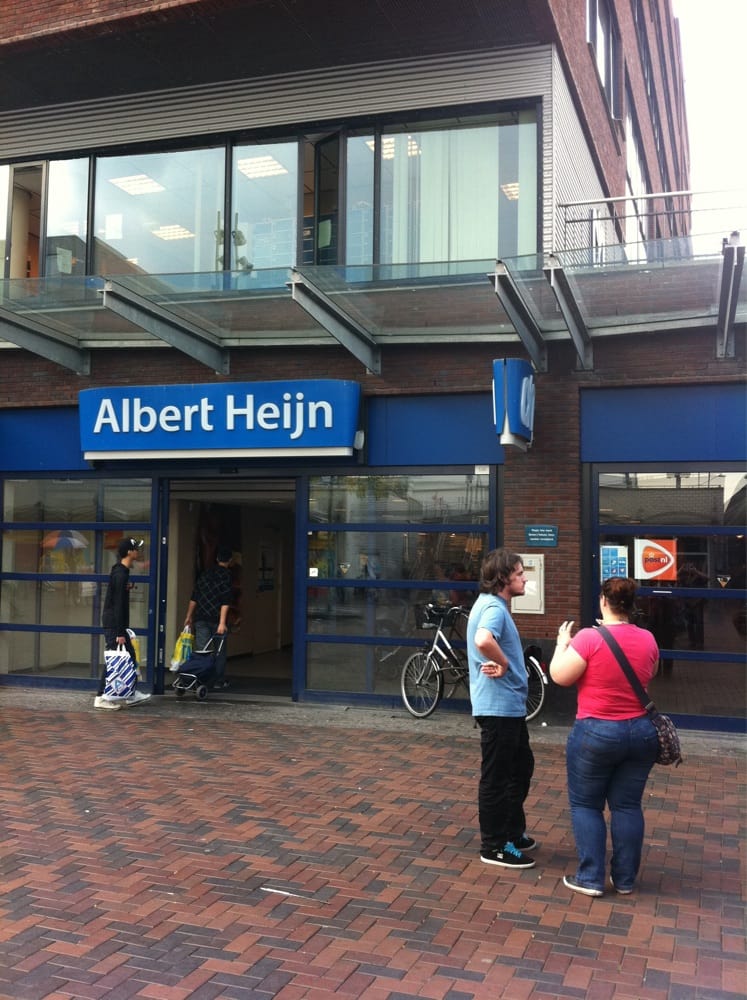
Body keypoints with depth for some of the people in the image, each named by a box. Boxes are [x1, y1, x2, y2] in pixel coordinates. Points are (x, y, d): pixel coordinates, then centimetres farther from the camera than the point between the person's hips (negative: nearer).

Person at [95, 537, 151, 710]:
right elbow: (119, 604, -21)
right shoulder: (121, 574, -18)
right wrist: (120, 633, -22)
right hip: (114, 624, -10)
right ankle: (101, 698, 0)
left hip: (113, 622, 10)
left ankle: (130, 695, 17)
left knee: (129, 656, 12)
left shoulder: (121, 571, 13)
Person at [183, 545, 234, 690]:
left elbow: (194, 597, 12)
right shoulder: (227, 575, -6)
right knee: (220, 651, 8)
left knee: (201, 650, 5)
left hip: (200, 618, 4)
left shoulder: (205, 574, 11)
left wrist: (189, 616, 19)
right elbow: (225, 601, -14)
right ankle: (218, 681, 12)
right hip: (217, 618, -4)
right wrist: (222, 622, -18)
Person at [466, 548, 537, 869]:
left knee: (522, 767, 21)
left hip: (510, 705, 11)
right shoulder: (494, 608, -20)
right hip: (498, 706, -11)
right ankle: (494, 847, 13)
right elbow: (483, 640, -41)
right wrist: (503, 663, -23)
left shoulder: (492, 604, 13)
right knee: (496, 777, 1)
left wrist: (501, 662, 0)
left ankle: (513, 832, 34)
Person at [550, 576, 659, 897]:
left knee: (585, 804, 9)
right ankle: (624, 879, 20)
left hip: (596, 733, -5)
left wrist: (562, 643, 2)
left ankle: (590, 878, 9)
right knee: (627, 805, 13)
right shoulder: (648, 640, 0)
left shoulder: (590, 638, -17)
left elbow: (559, 676, -12)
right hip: (641, 732, 5)